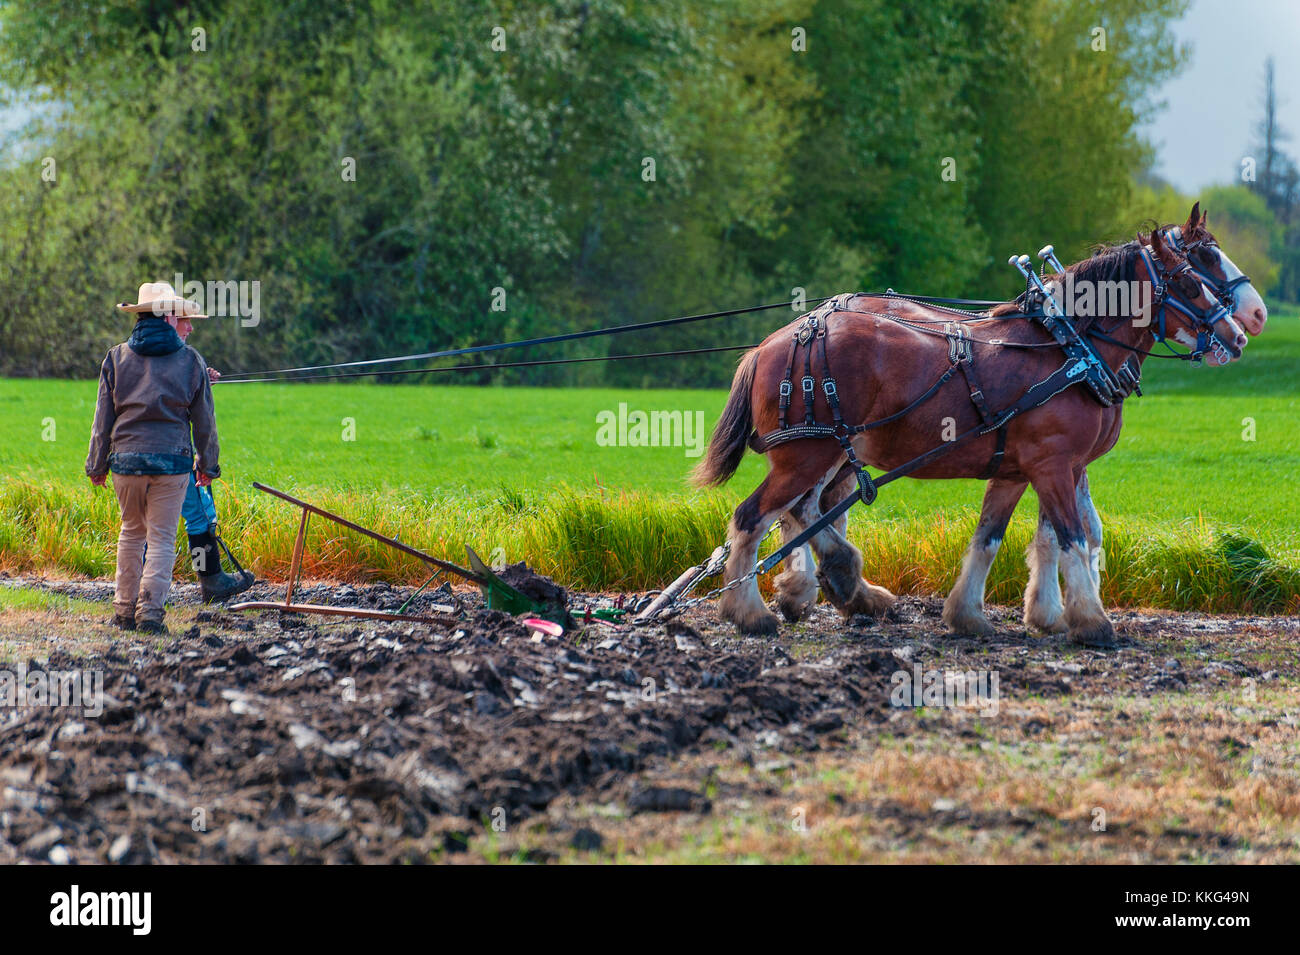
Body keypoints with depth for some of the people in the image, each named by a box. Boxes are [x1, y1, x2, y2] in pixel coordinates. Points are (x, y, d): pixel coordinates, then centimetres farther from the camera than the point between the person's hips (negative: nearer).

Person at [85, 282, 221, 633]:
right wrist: (208, 465, 18)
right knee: (162, 538, 3)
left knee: (132, 533, 17)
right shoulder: (190, 361, 1)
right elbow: (204, 420, 7)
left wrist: (97, 464, 13)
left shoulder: (116, 358, 2)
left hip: (126, 458, 2)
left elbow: (103, 417, 5)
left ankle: (125, 609, 17)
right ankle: (151, 611, -7)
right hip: (172, 459, -2)